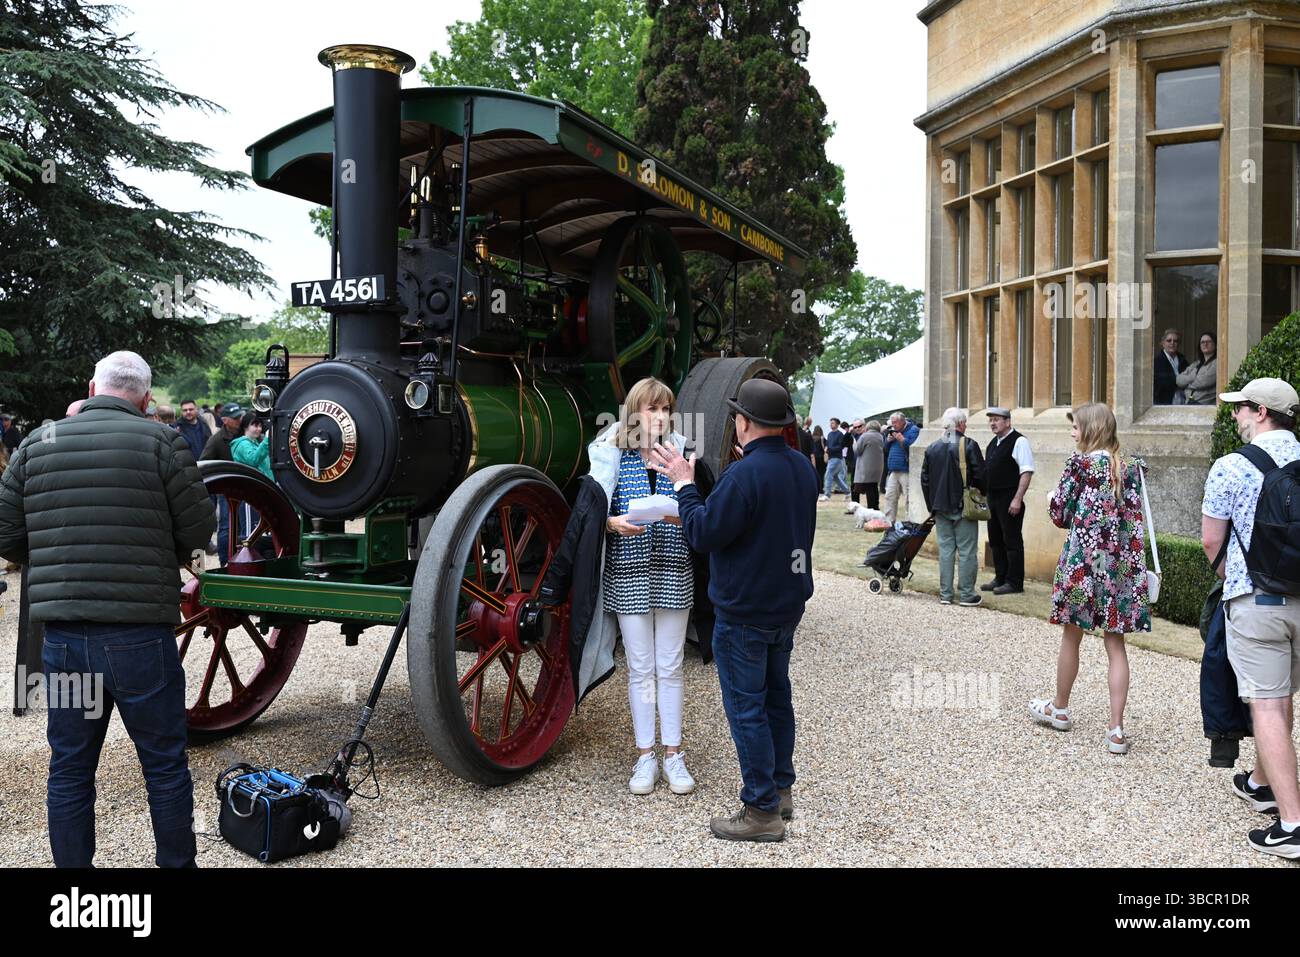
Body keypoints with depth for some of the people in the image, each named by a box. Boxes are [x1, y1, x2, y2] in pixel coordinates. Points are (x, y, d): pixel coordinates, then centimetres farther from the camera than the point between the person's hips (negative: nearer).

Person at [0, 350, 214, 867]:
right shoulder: (161, 442, -6)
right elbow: (197, 532, -3)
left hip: (62, 639, 3)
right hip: (140, 636, -3)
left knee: (69, 769, 15)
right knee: (165, 765, 12)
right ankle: (176, 862, 24)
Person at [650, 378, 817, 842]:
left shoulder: (744, 474, -24)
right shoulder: (802, 467, 5)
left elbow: (703, 533, -20)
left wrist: (684, 484, -8)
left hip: (745, 612, -9)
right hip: (788, 603, 9)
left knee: (746, 708, 0)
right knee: (776, 696, 20)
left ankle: (762, 812, 7)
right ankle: (781, 789, 32)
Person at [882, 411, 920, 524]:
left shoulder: (913, 430, -6)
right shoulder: (893, 431, 16)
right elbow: (886, 449, 21)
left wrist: (902, 439, -17)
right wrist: (888, 440, 3)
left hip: (906, 471, -8)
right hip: (893, 471, 8)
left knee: (908, 498, -7)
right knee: (890, 497, 10)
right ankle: (889, 521, 18)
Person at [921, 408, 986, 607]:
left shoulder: (932, 447, 6)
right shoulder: (969, 445, -10)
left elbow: (925, 480, 9)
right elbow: (980, 475, -11)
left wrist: (932, 505, 16)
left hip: (941, 508, 5)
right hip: (964, 507, -5)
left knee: (945, 550, 9)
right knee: (967, 551, 2)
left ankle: (945, 594, 11)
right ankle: (966, 594, 5)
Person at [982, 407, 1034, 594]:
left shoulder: (1019, 442, -11)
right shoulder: (993, 443, 14)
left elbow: (1027, 472, -16)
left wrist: (1017, 499, -21)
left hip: (1010, 500, -9)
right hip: (992, 498, 9)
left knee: (1012, 541, -1)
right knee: (995, 541, 14)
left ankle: (1014, 583, 7)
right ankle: (1000, 578, 25)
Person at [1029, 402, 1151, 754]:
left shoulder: (1080, 463, -9)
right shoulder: (1132, 466, 5)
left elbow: (1060, 516, -6)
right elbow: (1136, 518, 7)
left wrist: (1056, 500, 13)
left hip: (1084, 558, -4)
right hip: (1123, 563, 4)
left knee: (1071, 635, 13)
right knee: (1115, 642, 5)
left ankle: (1059, 709, 30)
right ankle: (1117, 730, 2)